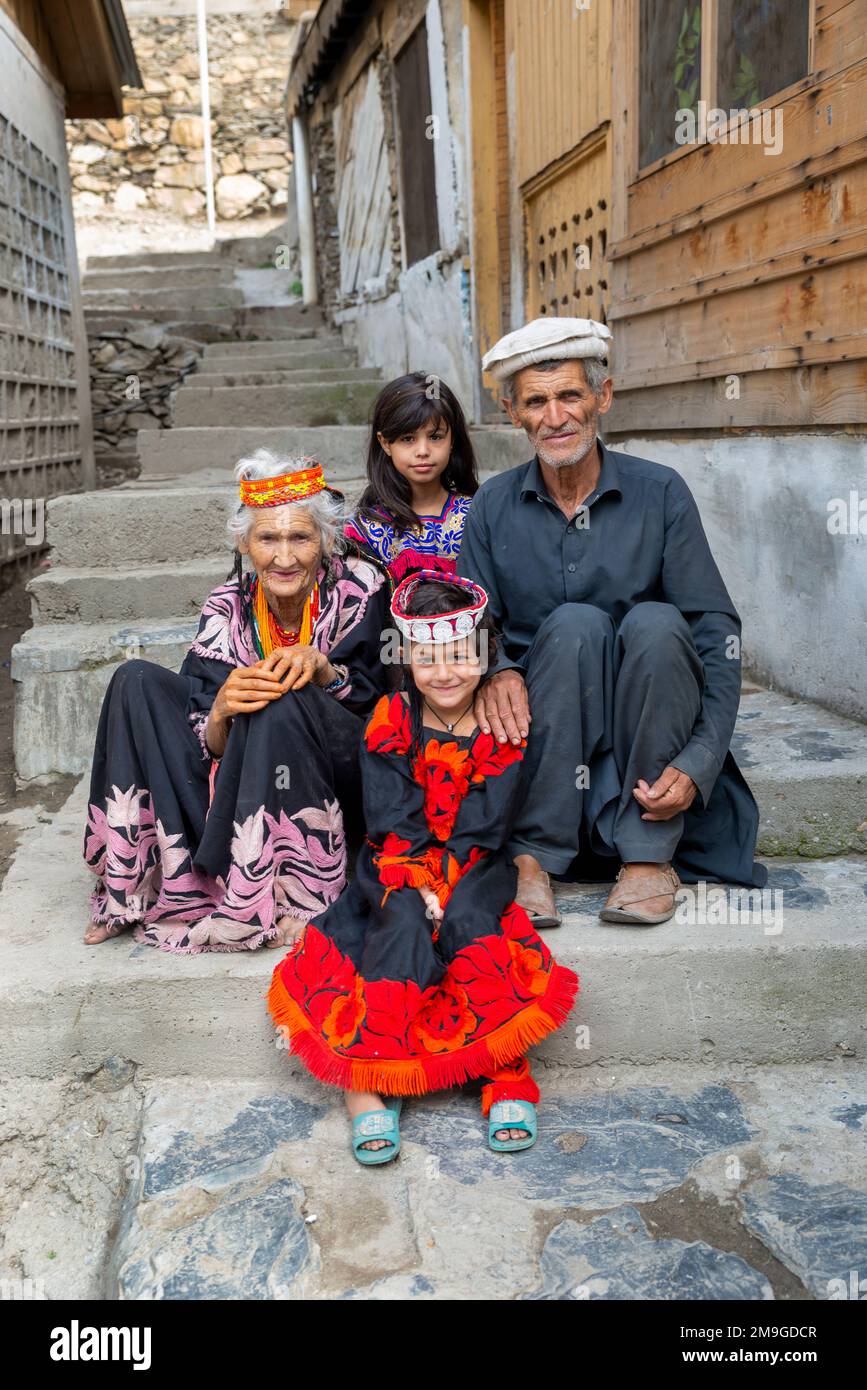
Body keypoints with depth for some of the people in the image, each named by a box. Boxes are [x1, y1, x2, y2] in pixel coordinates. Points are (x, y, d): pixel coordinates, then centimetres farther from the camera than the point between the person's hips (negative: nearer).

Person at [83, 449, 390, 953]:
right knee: (137, 681, -12)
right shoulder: (228, 608, -9)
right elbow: (210, 747, -11)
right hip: (242, 775, 4)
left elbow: (368, 694, -11)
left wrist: (319, 665, -31)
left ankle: (289, 895, -21)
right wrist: (222, 711, -35)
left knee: (279, 703, -34)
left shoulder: (360, 588, -14)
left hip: (338, 769, -3)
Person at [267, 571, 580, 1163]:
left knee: (465, 916, -31)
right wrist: (414, 887, -22)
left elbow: (486, 824, -7)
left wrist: (438, 884, -19)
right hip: (397, 865, 0)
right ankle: (368, 1078, -27)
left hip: (475, 868, 0)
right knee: (405, 920, -30)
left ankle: (507, 1073, -24)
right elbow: (392, 818, -7)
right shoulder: (389, 722, -1)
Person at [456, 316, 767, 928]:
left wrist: (699, 763, -20)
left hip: (649, 726, 0)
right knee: (573, 624, -28)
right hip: (547, 729, 0)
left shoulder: (660, 492, -3)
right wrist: (494, 672, -24)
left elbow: (718, 632, -7)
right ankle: (533, 857, -24)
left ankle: (649, 856, -20)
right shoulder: (493, 508, 2)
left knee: (655, 622, -28)